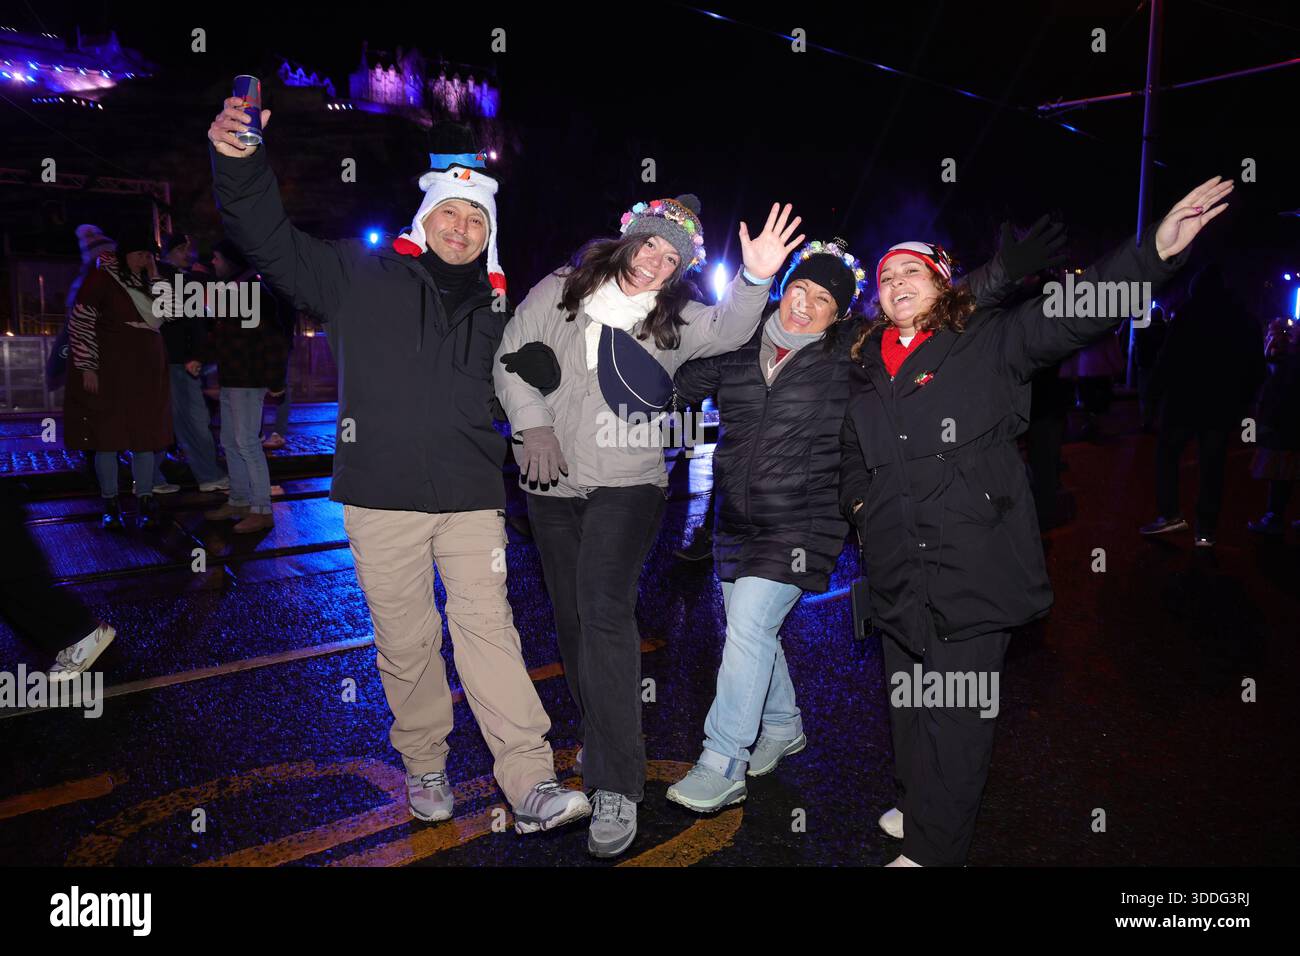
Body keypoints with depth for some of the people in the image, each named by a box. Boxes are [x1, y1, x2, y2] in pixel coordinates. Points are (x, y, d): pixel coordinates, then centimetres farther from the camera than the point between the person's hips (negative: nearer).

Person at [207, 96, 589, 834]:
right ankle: (424, 766, 28)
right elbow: (272, 242, -1)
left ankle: (532, 786, -1)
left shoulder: (498, 304, 13)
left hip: (472, 497, 1)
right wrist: (241, 163, -17)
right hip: (381, 497, -1)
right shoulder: (361, 275, 5)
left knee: (489, 628, -3)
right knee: (405, 640, 8)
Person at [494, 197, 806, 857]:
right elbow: (512, 359, 4)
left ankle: (616, 788, -16)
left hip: (627, 485, -3)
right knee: (571, 616, 12)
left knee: (605, 611, -19)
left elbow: (728, 331, -16)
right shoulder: (560, 290, 5)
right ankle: (597, 737, 34)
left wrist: (754, 279, -34)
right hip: (551, 484, 3)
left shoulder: (676, 319, 3)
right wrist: (533, 424, -10)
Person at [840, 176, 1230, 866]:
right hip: (898, 574, 5)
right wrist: (859, 503, 12)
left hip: (974, 571, -5)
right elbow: (852, 456, 25)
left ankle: (931, 849, 17)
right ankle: (915, 807, 41)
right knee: (908, 705, 18)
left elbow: (1077, 311, -12)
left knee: (953, 716, -1)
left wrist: (1156, 250, -23)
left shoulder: (989, 344, 0)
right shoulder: (867, 369, 13)